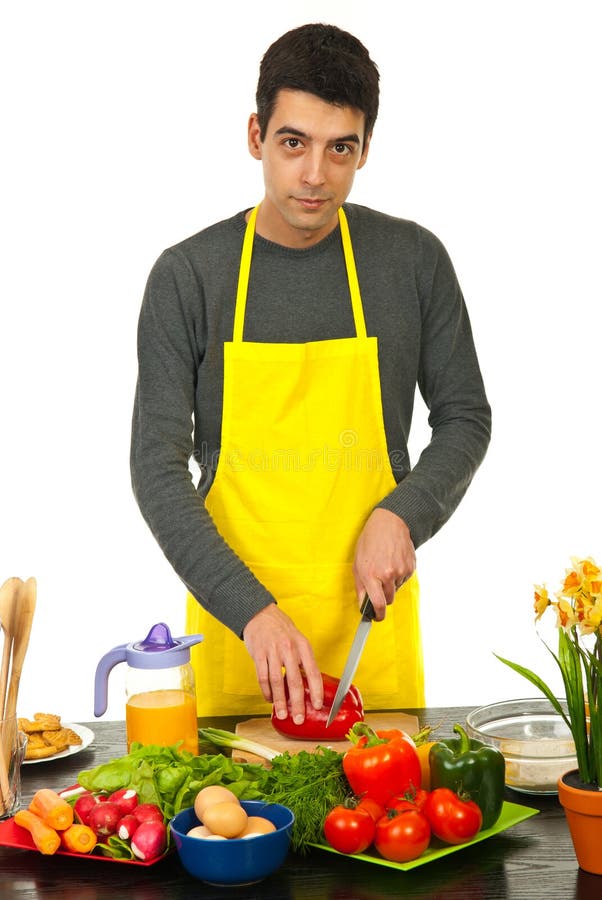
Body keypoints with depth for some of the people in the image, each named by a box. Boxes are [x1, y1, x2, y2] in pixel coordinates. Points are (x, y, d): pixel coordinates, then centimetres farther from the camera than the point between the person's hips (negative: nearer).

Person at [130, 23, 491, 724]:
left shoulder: (414, 260, 0)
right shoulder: (187, 275, -5)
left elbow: (465, 417, 8)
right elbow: (158, 465, -8)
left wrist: (401, 515, -11)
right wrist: (252, 611, -19)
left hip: (370, 611, 1)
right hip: (233, 621, -1)